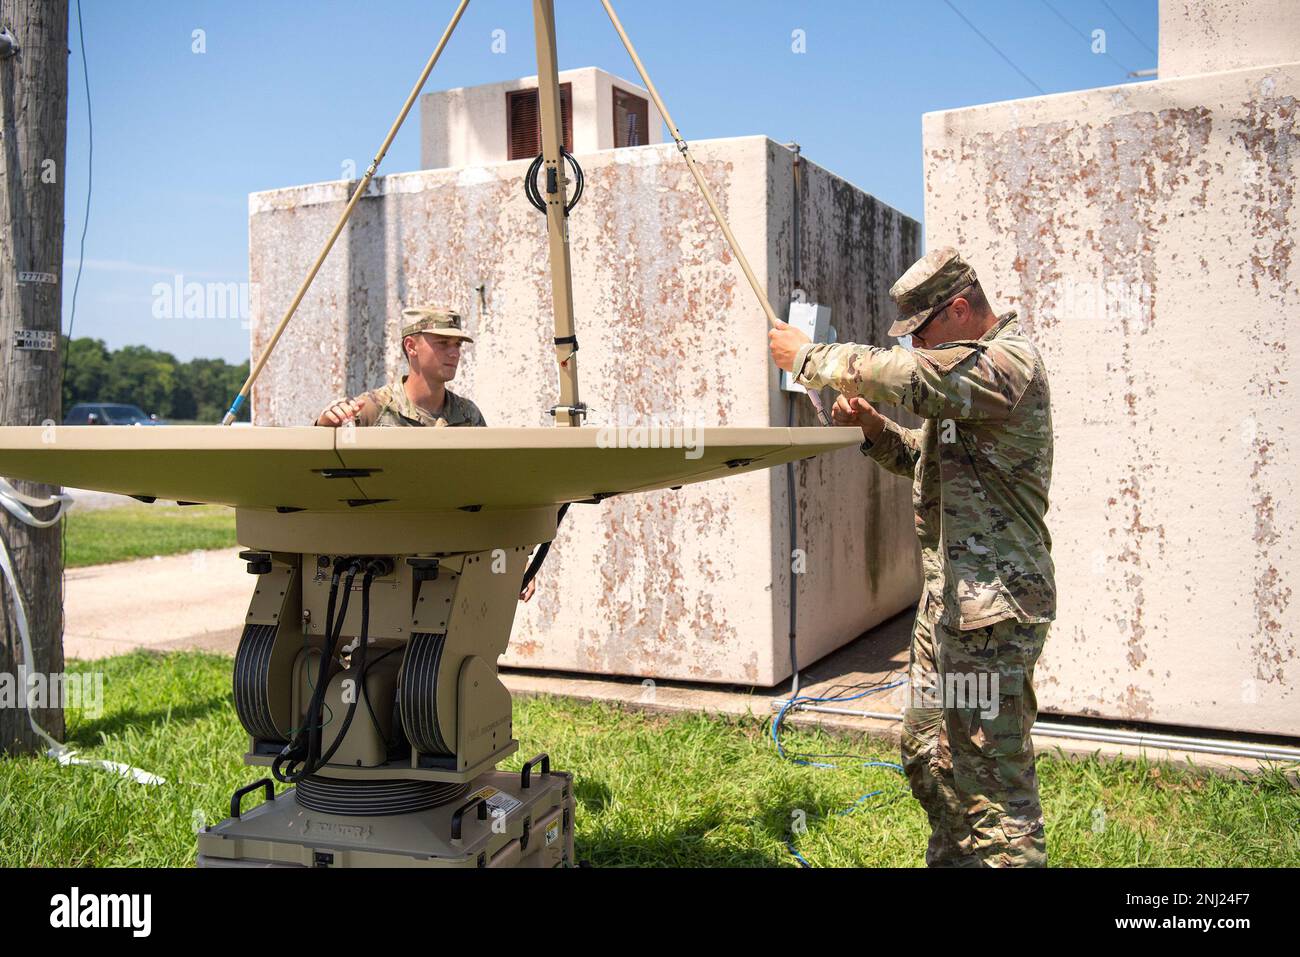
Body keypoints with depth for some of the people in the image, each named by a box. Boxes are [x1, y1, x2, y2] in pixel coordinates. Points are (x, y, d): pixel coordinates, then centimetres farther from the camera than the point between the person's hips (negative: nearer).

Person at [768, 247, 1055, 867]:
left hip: (992, 606, -10)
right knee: (927, 756, 19)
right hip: (946, 600, 10)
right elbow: (928, 459, 25)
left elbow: (903, 374, -27)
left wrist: (809, 358, -13)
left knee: (994, 775, -5)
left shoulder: (1008, 362, -15)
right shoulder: (967, 368, 19)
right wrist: (875, 428, 6)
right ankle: (951, 859, 34)